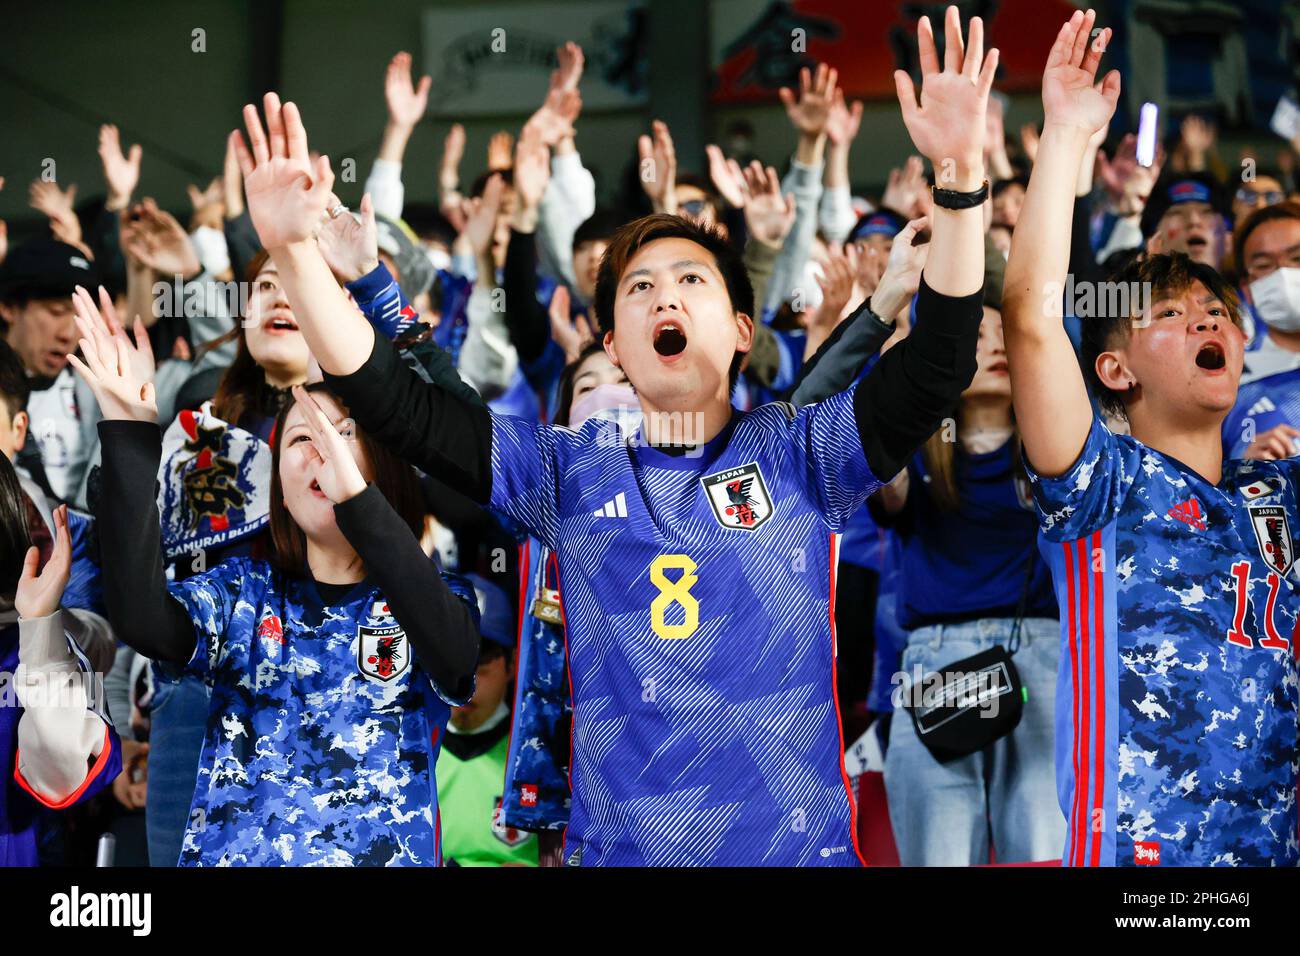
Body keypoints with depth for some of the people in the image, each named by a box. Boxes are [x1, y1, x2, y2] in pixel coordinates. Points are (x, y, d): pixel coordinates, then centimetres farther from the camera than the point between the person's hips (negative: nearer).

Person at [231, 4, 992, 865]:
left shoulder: (796, 456, 3)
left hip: (800, 846, -1)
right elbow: (395, 405, 0)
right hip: (617, 848, 1)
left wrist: (961, 177, -20)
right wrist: (294, 249, -11)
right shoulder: (572, 472, 6)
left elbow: (937, 366, -9)